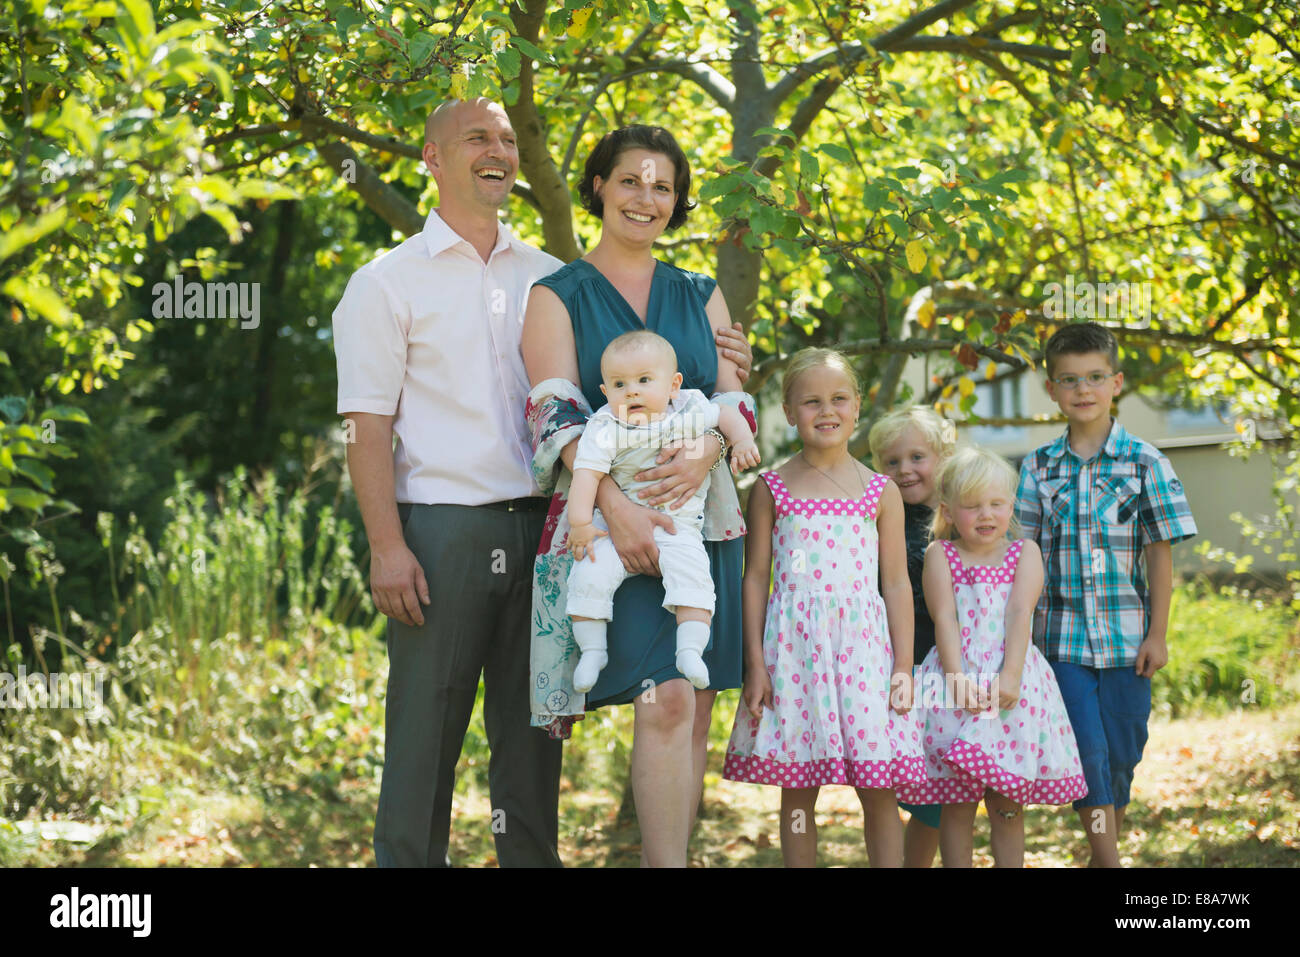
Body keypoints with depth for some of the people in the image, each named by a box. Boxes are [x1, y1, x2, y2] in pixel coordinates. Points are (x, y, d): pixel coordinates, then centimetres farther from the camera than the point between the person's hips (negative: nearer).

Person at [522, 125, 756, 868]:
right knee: (666, 700, -17)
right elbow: (556, 415, -6)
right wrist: (616, 505, -21)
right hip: (611, 521, -4)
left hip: (704, 517, 4)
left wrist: (705, 452, -14)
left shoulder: (701, 296, 17)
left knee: (695, 708, 1)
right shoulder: (558, 296, 5)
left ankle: (666, 854, 10)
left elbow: (737, 402, 10)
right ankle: (669, 862, -15)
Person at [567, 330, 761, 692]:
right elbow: (587, 473, -14)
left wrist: (742, 442, 0)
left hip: (677, 527, 1)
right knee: (590, 574, -17)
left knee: (692, 575, -23)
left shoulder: (689, 411, 0)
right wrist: (580, 523, -21)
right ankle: (591, 650, -1)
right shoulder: (604, 429, -8)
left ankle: (690, 649, -17)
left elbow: (726, 415, 18)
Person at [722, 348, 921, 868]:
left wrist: (903, 666, 2)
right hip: (794, 646, 0)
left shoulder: (881, 491, 8)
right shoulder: (771, 489, 5)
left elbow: (896, 582, 8)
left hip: (863, 641, 1)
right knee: (798, 791, 4)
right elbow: (755, 578, 5)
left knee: (879, 792, 0)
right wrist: (755, 663, -2)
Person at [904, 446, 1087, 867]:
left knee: (1007, 806, 4)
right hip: (957, 678, 0)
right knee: (956, 804, 2)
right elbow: (945, 619, -4)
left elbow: (1020, 615, -5)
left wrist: (1010, 675, -17)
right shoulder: (940, 555, 6)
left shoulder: (1025, 553, 8)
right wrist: (958, 678, -15)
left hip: (1011, 678, 0)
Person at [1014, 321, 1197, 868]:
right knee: (1086, 751, -7)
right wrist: (1025, 629, 1)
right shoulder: (1039, 468, 4)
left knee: (1120, 755, 6)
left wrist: (1157, 634, -3)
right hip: (1063, 635, 0)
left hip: (1126, 636, 0)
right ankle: (1109, 862, -2)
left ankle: (1104, 853, 23)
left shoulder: (1144, 463, -1)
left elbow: (1160, 554, 0)